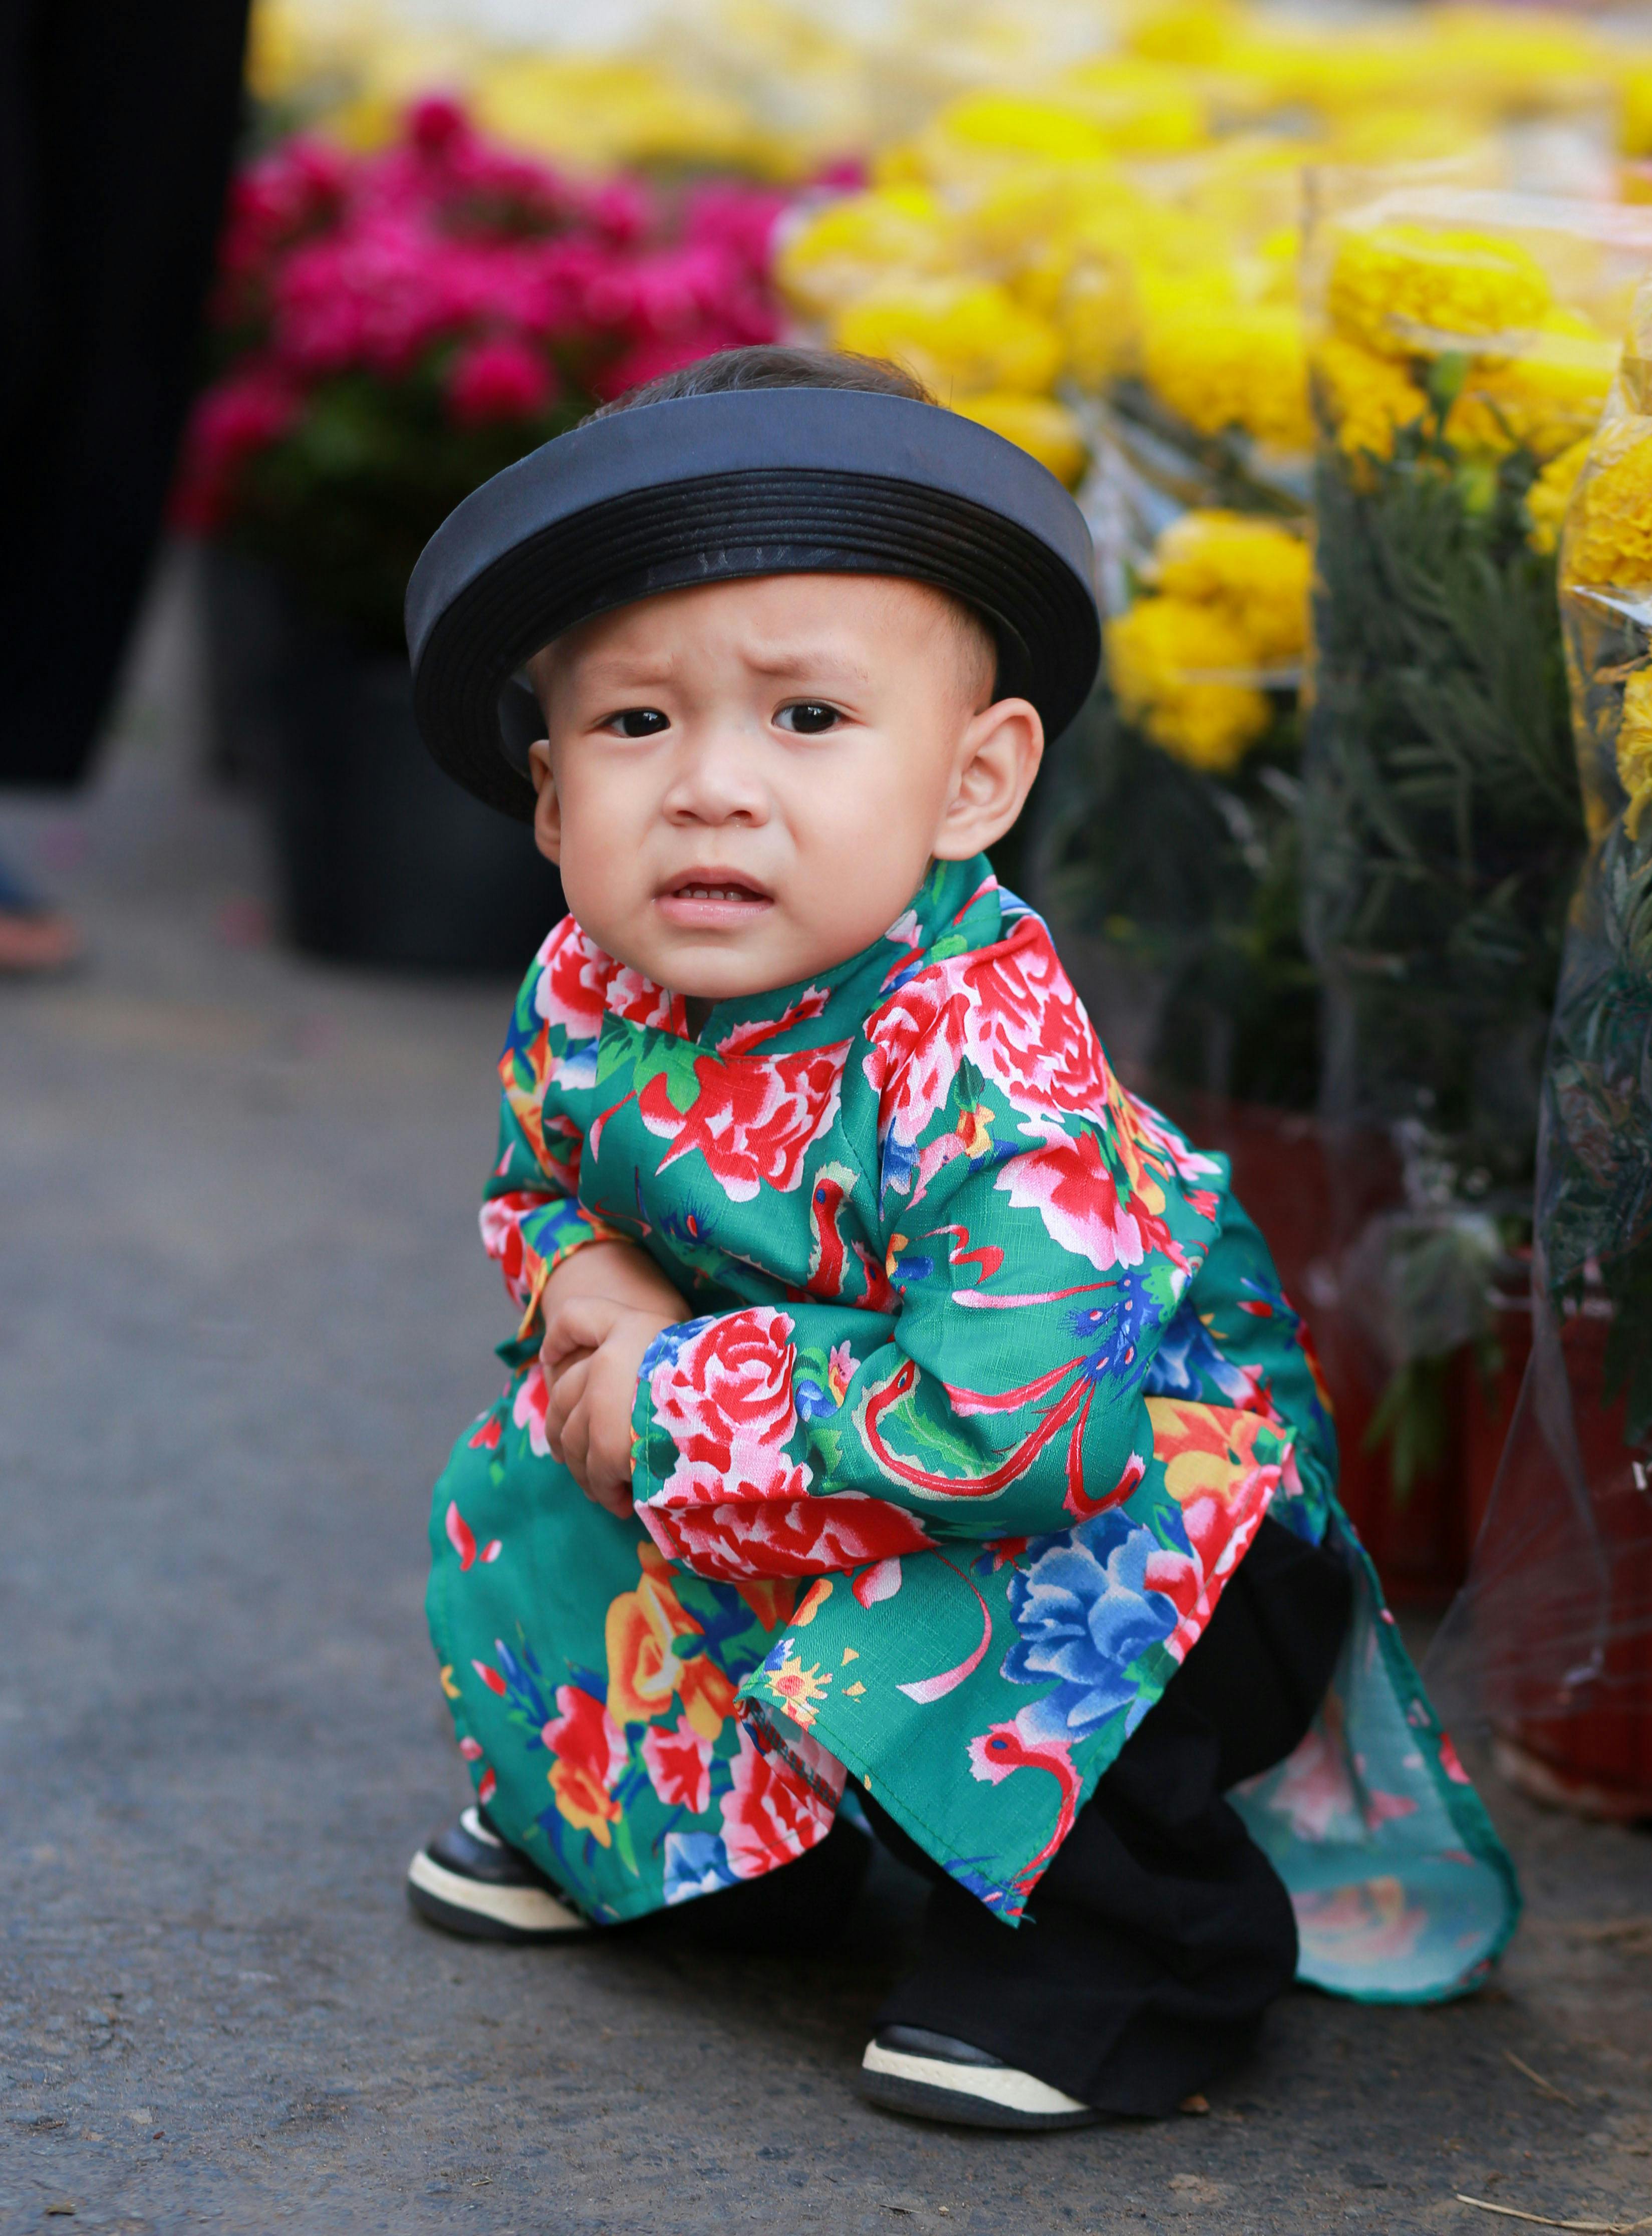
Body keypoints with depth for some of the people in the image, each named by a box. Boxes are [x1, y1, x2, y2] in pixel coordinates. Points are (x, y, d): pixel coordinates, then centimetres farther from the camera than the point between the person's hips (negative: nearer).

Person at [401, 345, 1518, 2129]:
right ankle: (626, 1801, 30)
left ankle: (1120, 1944, -7)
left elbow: (1011, 1423, -42)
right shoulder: (581, 1003, -13)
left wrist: (684, 1404, -32)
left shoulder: (981, 1056, -37)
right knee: (516, 1501, 4)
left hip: (1130, 1480, -7)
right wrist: (585, 1282, -14)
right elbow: (540, 1194, 11)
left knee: (969, 1629, -34)